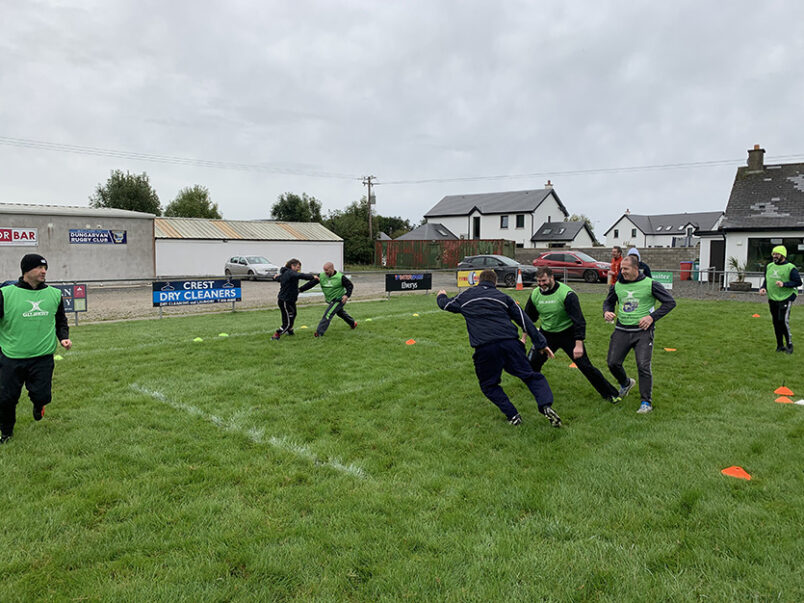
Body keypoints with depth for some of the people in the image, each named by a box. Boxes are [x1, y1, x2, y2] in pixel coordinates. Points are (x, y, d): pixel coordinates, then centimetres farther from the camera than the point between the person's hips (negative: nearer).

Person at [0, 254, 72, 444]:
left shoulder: (54, 294, 6)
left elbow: (61, 321, 18)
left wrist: (63, 337, 2)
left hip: (43, 358, 1)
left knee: (42, 396, -4)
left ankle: (38, 405, 35)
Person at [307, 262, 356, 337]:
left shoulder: (340, 277, -18)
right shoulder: (321, 276, -6)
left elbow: (350, 285, -10)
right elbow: (311, 283, -7)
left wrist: (347, 295, -25)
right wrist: (300, 289, -15)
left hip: (338, 299, -7)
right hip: (330, 300, 7)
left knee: (328, 314, -18)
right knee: (340, 313, 25)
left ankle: (319, 332, -17)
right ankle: (353, 323, 48)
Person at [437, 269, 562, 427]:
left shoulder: (465, 296, 19)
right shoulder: (503, 297, 20)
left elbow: (446, 304, 36)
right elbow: (524, 320, 15)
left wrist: (441, 296, 60)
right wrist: (540, 343, 17)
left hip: (484, 348, -1)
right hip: (510, 343, 1)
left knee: (489, 385, 19)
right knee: (530, 376, 10)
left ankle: (512, 415, 10)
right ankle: (546, 405, -12)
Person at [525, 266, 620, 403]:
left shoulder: (566, 294, -23)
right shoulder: (535, 294, -6)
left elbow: (578, 320, -24)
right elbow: (529, 317, 11)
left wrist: (579, 344, -29)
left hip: (568, 334, -4)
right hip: (546, 334, 4)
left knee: (585, 366, -7)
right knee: (531, 363, -1)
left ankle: (610, 394, 9)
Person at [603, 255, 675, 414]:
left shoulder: (650, 284, -6)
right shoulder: (617, 285, 5)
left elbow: (670, 302, -1)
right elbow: (609, 301, 22)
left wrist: (652, 317, -12)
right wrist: (607, 312, -2)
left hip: (643, 331, -4)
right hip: (621, 329, 4)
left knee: (643, 366, -11)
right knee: (613, 363, 1)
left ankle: (646, 402, 3)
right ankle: (625, 383, 34)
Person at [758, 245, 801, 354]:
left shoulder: (790, 268, -7)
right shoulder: (769, 266, 12)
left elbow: (798, 282, -8)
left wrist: (784, 284, -20)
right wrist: (763, 288, 5)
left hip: (785, 299, -6)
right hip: (772, 299, 6)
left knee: (784, 321, -13)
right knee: (776, 322, 9)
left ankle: (789, 344, 3)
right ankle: (780, 345, 20)